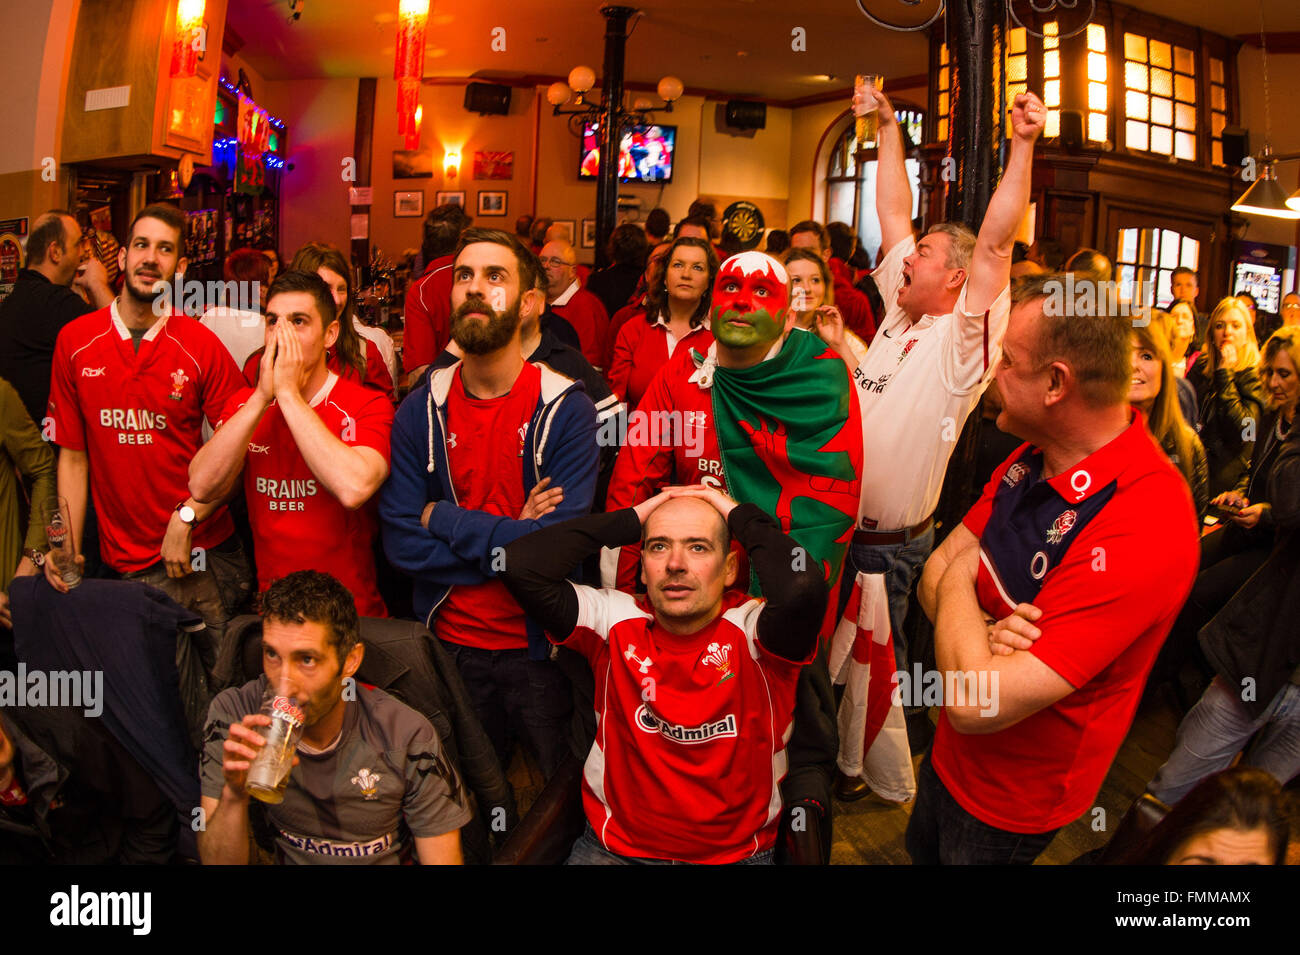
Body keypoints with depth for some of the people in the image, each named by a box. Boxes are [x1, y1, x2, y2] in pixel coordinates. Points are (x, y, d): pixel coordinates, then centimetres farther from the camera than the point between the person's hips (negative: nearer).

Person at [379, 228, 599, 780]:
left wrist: (444, 519, -14)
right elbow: (401, 543, -9)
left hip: (539, 649, -2)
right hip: (449, 643, 3)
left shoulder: (566, 408, -12)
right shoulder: (421, 409, -2)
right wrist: (508, 541, -17)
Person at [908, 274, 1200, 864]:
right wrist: (980, 633, -25)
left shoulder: (1143, 531, -36)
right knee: (920, 851, 28)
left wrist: (958, 579, -21)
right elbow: (936, 571, -3)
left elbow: (974, 703, -38)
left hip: (1008, 809, -7)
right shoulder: (1032, 460, -6)